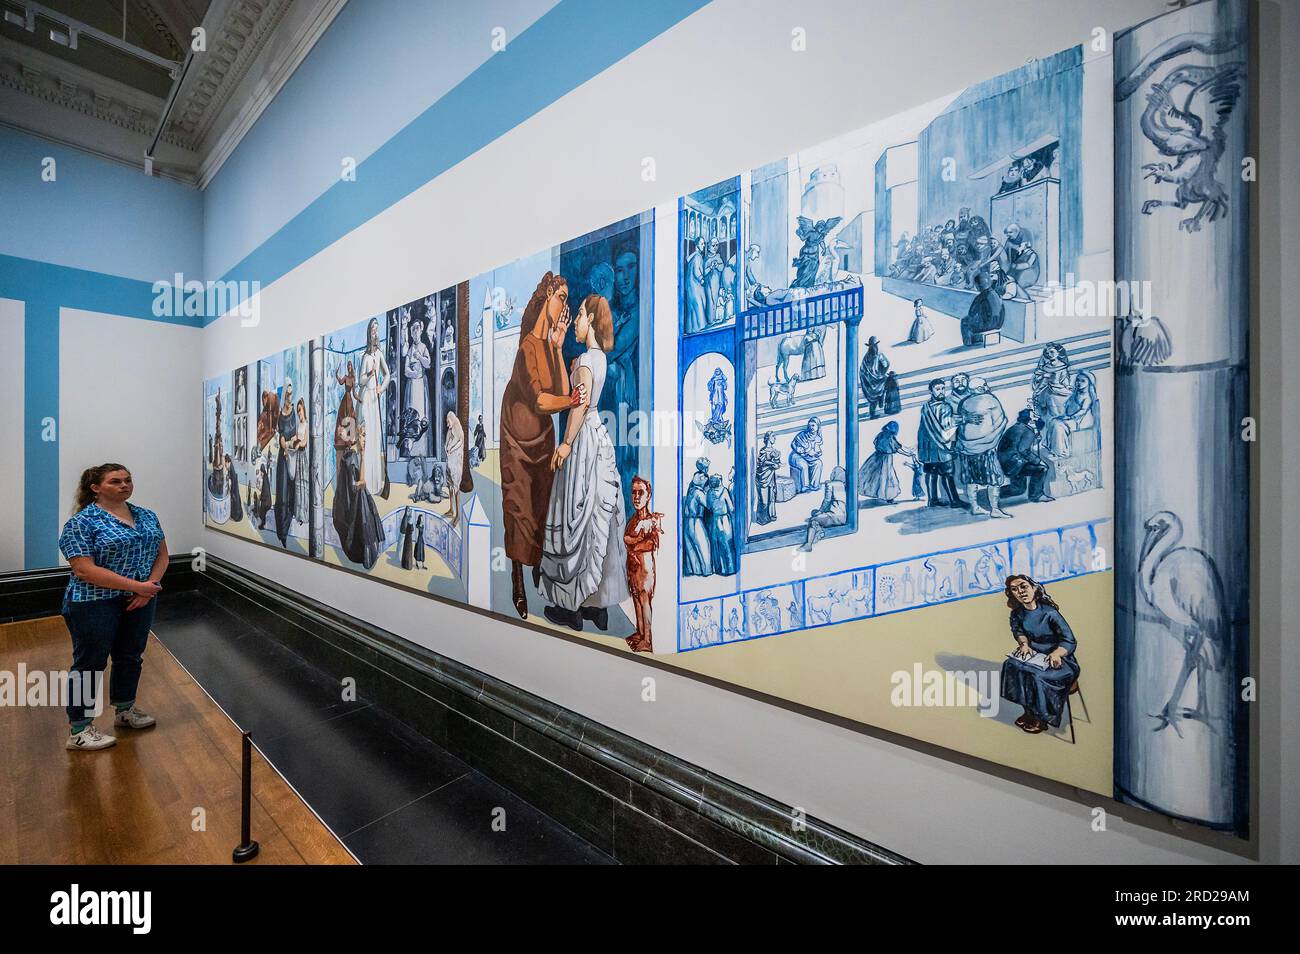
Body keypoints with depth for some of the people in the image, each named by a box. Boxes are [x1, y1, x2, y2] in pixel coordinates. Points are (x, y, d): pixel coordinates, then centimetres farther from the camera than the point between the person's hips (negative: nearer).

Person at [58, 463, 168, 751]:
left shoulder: (147, 516, 7)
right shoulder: (82, 522, -12)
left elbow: (161, 554, 8)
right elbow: (84, 570, -18)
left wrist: (151, 585, -9)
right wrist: (136, 585, -20)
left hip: (141, 600, 6)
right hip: (95, 604, -6)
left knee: (131, 657, 16)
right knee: (90, 663, 5)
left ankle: (124, 711, 34)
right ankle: (79, 730, 18)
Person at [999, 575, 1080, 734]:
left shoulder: (1049, 613, -21)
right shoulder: (1017, 613, -5)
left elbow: (1070, 642, -18)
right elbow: (1017, 631, 16)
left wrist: (1056, 654, -36)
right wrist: (1024, 644, -4)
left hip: (1058, 658, -5)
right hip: (1034, 653, 5)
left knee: (1036, 675, -29)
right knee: (1011, 665, -20)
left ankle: (1041, 718, -4)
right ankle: (1028, 711, -4)